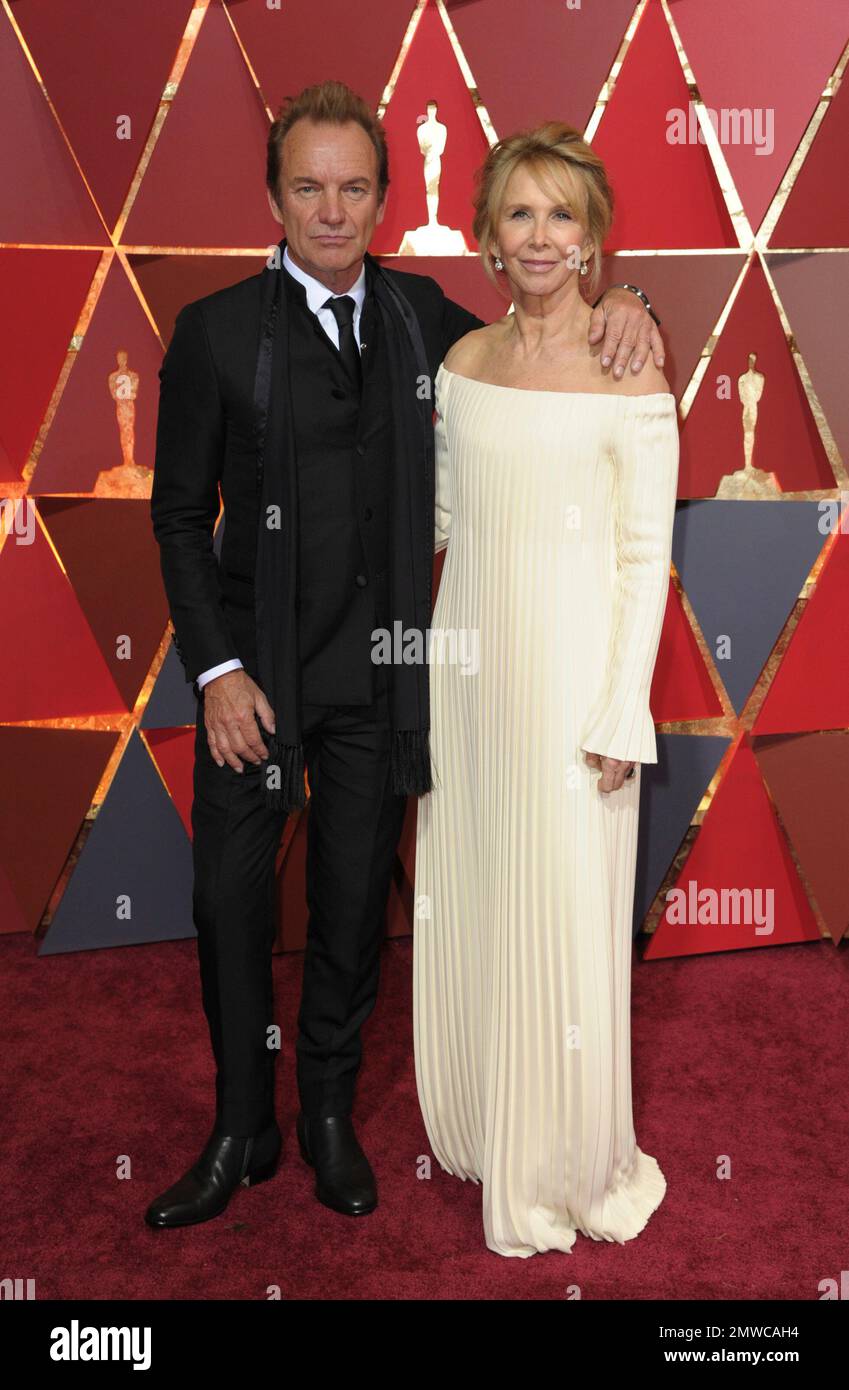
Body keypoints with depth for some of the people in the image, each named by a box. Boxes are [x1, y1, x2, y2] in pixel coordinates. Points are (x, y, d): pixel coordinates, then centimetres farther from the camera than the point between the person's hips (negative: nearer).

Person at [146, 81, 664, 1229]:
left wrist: (616, 304, -4)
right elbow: (180, 515, -2)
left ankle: (330, 1114, 34)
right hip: (255, 668, -2)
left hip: (378, 674, 2)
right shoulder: (216, 331, -3)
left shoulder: (421, 313, 5)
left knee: (355, 907, 12)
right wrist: (217, 670, -9)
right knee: (229, 902, 5)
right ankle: (242, 1132, 28)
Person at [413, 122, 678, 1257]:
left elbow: (646, 557, -9)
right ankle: (479, 1127, 36)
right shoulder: (465, 362, 7)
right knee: (468, 899, 14)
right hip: (469, 657, 5)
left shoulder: (630, 377, -7)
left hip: (571, 670, -5)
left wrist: (621, 716, -13)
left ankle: (562, 1166, 28)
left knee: (562, 913, 5)